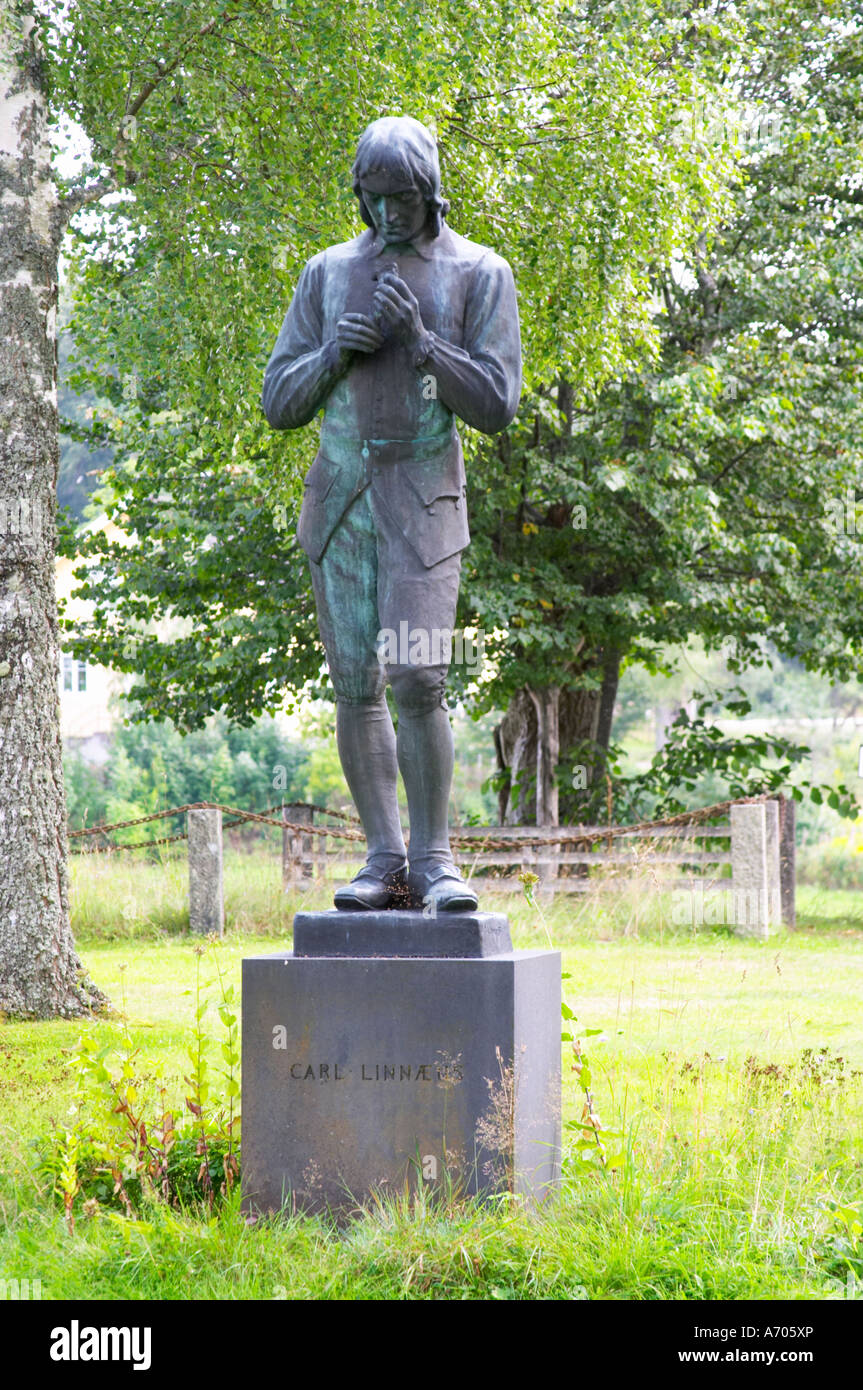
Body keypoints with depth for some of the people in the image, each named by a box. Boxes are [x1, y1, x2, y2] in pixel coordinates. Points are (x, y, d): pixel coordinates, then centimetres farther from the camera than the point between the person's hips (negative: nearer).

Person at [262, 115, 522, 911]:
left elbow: (495, 408, -8)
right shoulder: (328, 273, 9)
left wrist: (420, 339, -19)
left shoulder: (480, 275, -1)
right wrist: (334, 351, -13)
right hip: (340, 494, 3)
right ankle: (385, 862, 8)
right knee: (356, 683, 2)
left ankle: (434, 856, -2)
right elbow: (282, 404, 7)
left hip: (423, 497, -3)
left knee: (417, 678, -14)